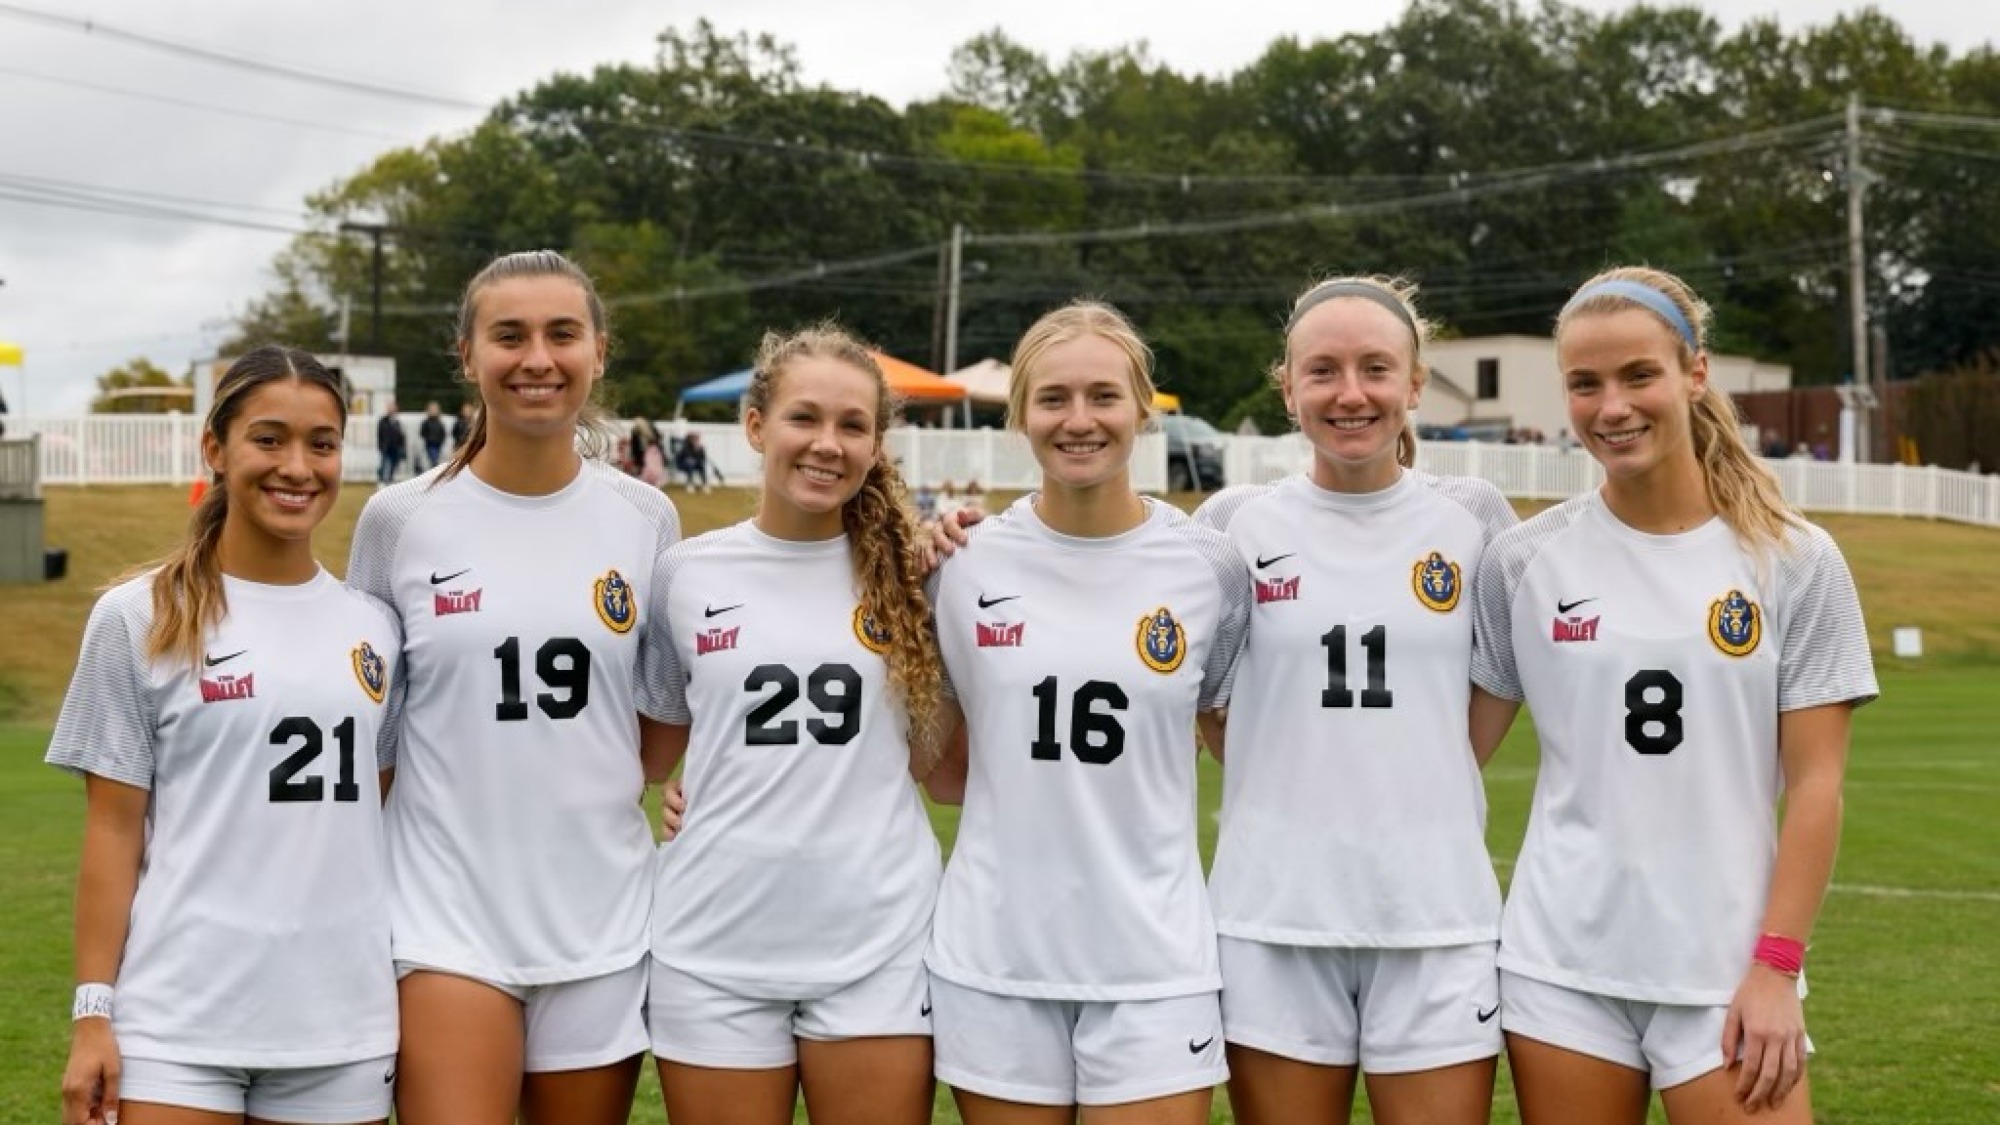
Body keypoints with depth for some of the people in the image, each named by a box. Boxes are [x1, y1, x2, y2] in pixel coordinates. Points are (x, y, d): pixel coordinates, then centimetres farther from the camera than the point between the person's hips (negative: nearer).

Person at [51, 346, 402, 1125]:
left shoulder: (374, 628, 9)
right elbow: (113, 828, -1)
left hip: (342, 1026, 3)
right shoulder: (138, 619, 0)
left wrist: (410, 997, 11)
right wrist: (92, 1012, -5)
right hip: (178, 1023, -3)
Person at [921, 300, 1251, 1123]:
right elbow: (935, 766, 9)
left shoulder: (1209, 567, -2)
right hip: (996, 954, 1)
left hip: (1153, 956, 0)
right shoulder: (964, 563, -1)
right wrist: (1029, 791, -6)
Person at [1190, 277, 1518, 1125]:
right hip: (1274, 921, 0)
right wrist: (1277, 783, 2)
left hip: (1439, 919, 0)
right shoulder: (1235, 522, 1)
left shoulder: (1474, 517, 3)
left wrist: (1433, 783, 6)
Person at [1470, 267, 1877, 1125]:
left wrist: (1775, 967, -8)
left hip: (1727, 970, -1)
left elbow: (1815, 784, -2)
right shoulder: (1523, 561, 2)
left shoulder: (1795, 562, -2)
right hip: (1559, 966, 1)